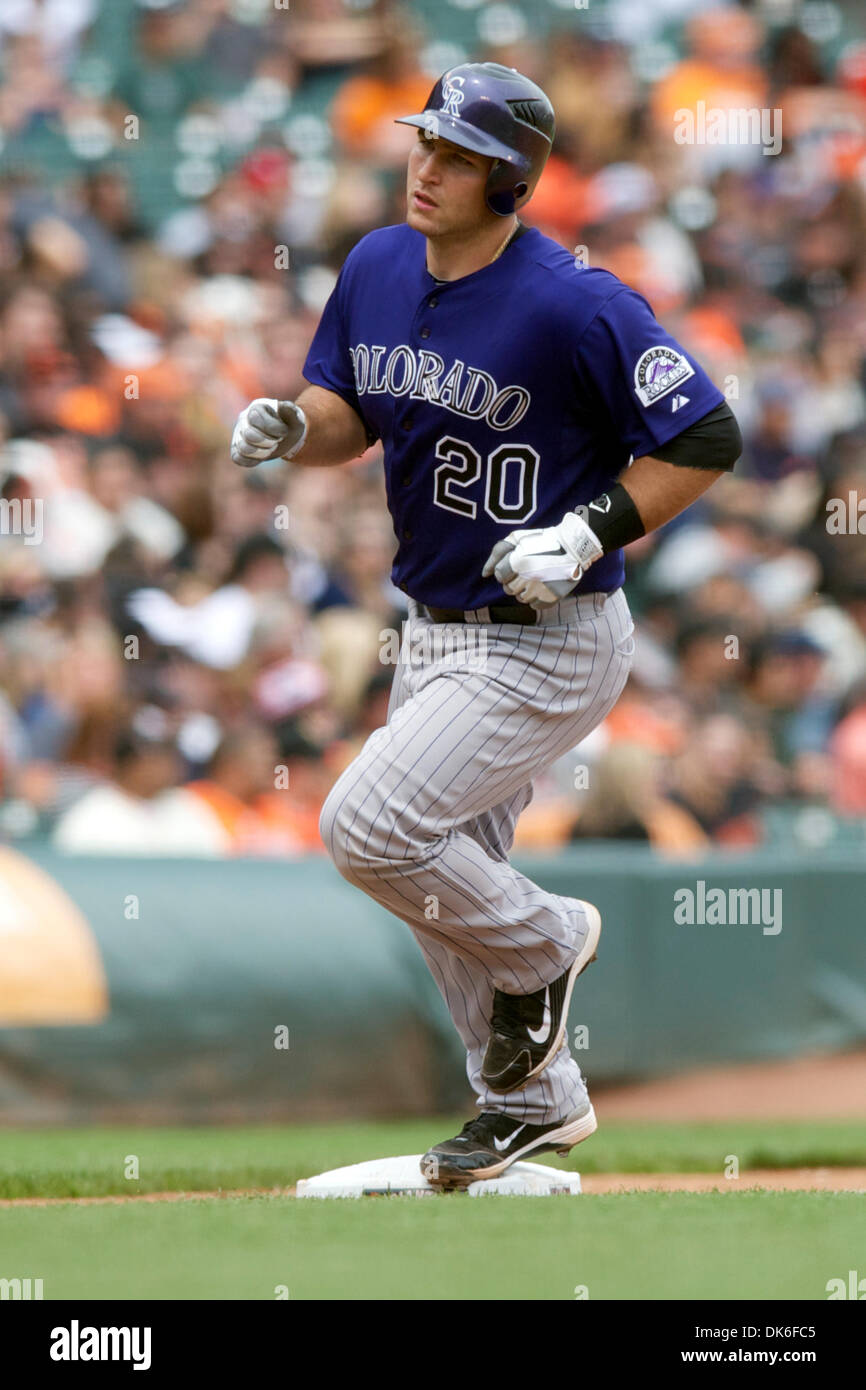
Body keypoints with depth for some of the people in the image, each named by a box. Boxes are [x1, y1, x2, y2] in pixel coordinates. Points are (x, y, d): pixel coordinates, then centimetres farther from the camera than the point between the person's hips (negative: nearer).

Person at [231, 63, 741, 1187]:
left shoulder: (574, 305, -21)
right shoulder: (378, 268, 0)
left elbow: (707, 441, -17)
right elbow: (349, 413, 12)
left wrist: (590, 537, -23)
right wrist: (293, 427, -10)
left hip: (552, 643, -8)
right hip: (438, 632, 8)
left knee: (367, 828, -18)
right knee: (440, 890, 16)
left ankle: (540, 943, 9)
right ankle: (536, 1103, 34)